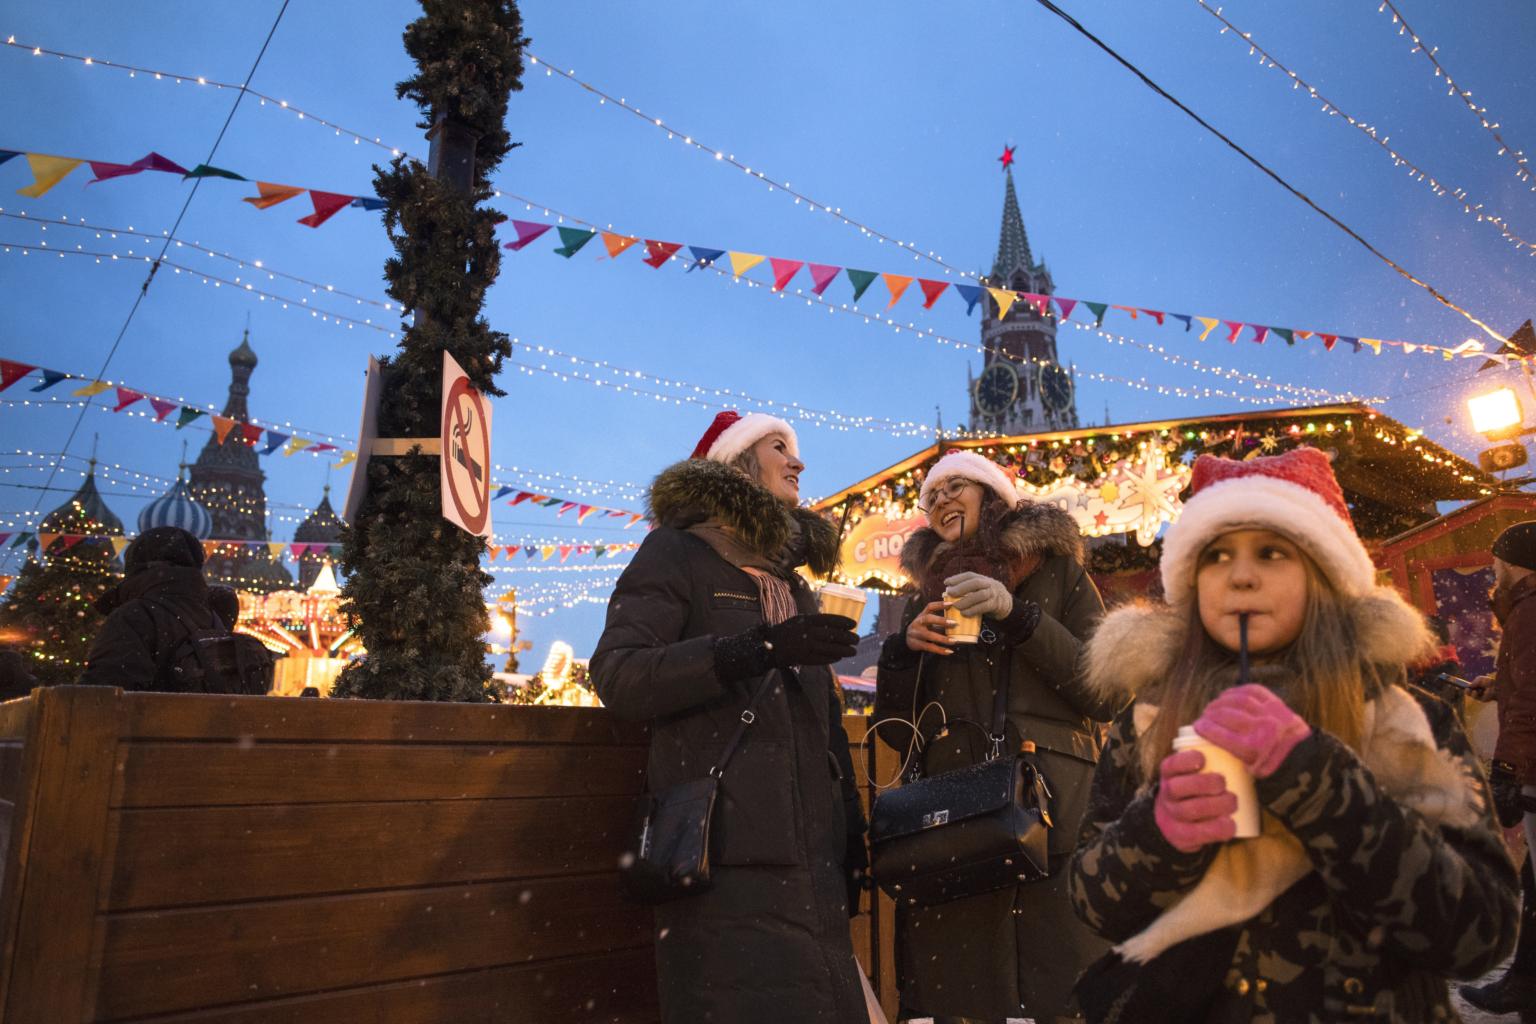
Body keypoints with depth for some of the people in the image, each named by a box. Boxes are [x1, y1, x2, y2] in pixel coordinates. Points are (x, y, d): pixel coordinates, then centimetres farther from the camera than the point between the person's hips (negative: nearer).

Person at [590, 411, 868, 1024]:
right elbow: (616, 675, -13)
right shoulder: (676, 553, 1)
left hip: (811, 860, 7)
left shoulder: (792, 579, 23)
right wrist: (759, 647, -22)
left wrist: (851, 832, 19)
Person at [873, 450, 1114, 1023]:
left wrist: (1017, 615, -10)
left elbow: (1106, 696, -1)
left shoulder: (1055, 572, 9)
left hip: (1050, 810, -2)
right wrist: (902, 649, -2)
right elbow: (896, 730, 15)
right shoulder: (929, 597, 16)